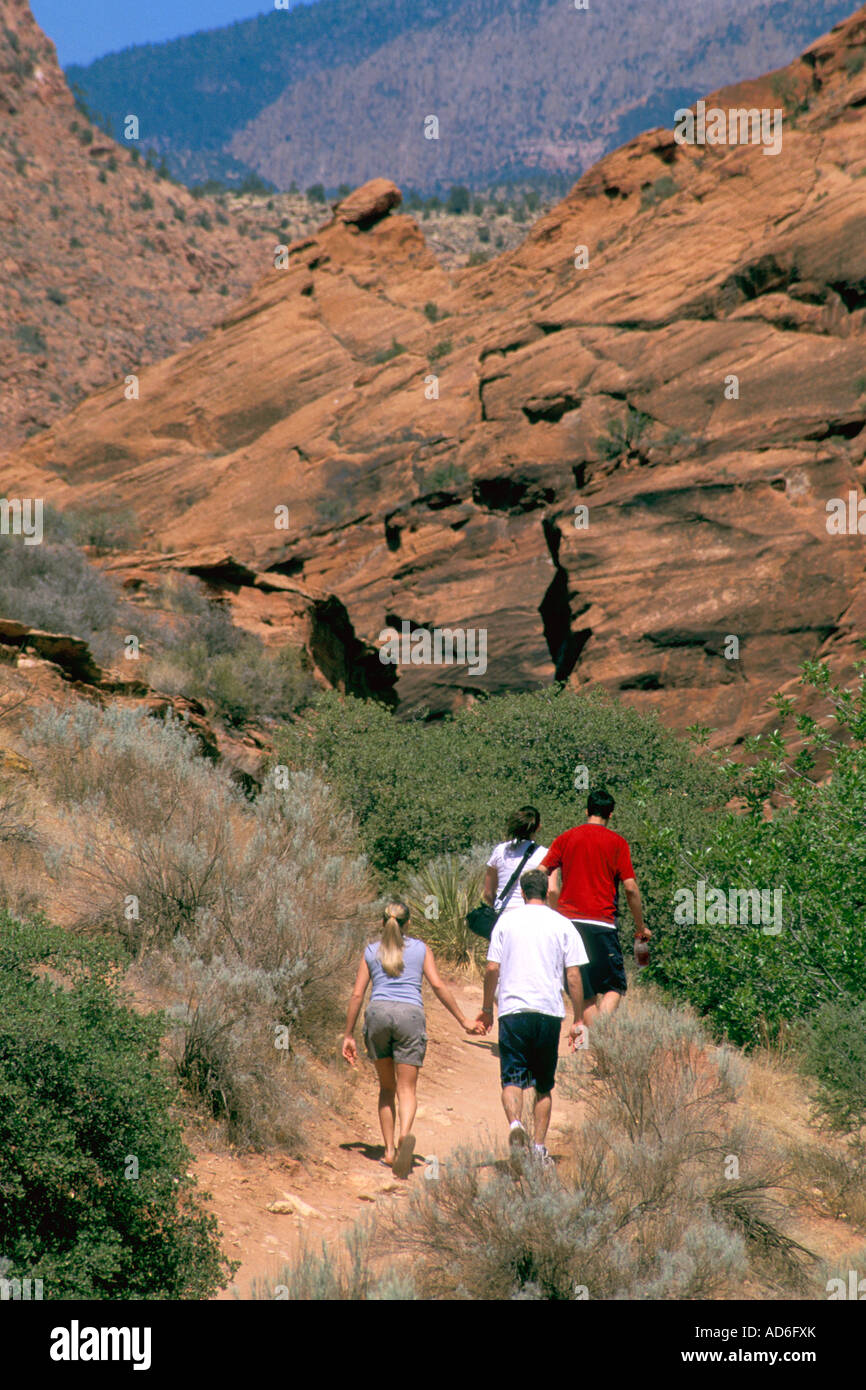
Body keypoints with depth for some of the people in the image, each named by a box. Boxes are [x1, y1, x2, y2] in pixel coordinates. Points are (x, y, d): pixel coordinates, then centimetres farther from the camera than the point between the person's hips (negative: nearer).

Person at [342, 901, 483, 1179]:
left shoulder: (371, 951, 15)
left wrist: (349, 1035, 14)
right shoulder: (420, 948, 13)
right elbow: (438, 986, 4)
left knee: (387, 1086, 16)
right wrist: (463, 1021, 8)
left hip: (378, 1012, 1)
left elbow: (357, 994, 10)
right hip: (410, 1013, -1)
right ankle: (405, 1135, -33)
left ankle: (389, 1151, 9)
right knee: (406, 1089, -3)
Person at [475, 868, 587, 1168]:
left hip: (513, 1010, -1)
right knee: (544, 1085, 12)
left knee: (512, 1078, -2)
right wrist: (578, 1020, 8)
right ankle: (539, 1146, 9)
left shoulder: (507, 921, 5)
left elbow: (492, 968, 3)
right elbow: (573, 975, 2)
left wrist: (487, 1009, 14)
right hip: (549, 1011, 1)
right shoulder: (561, 925, 5)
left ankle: (515, 1122, -29)